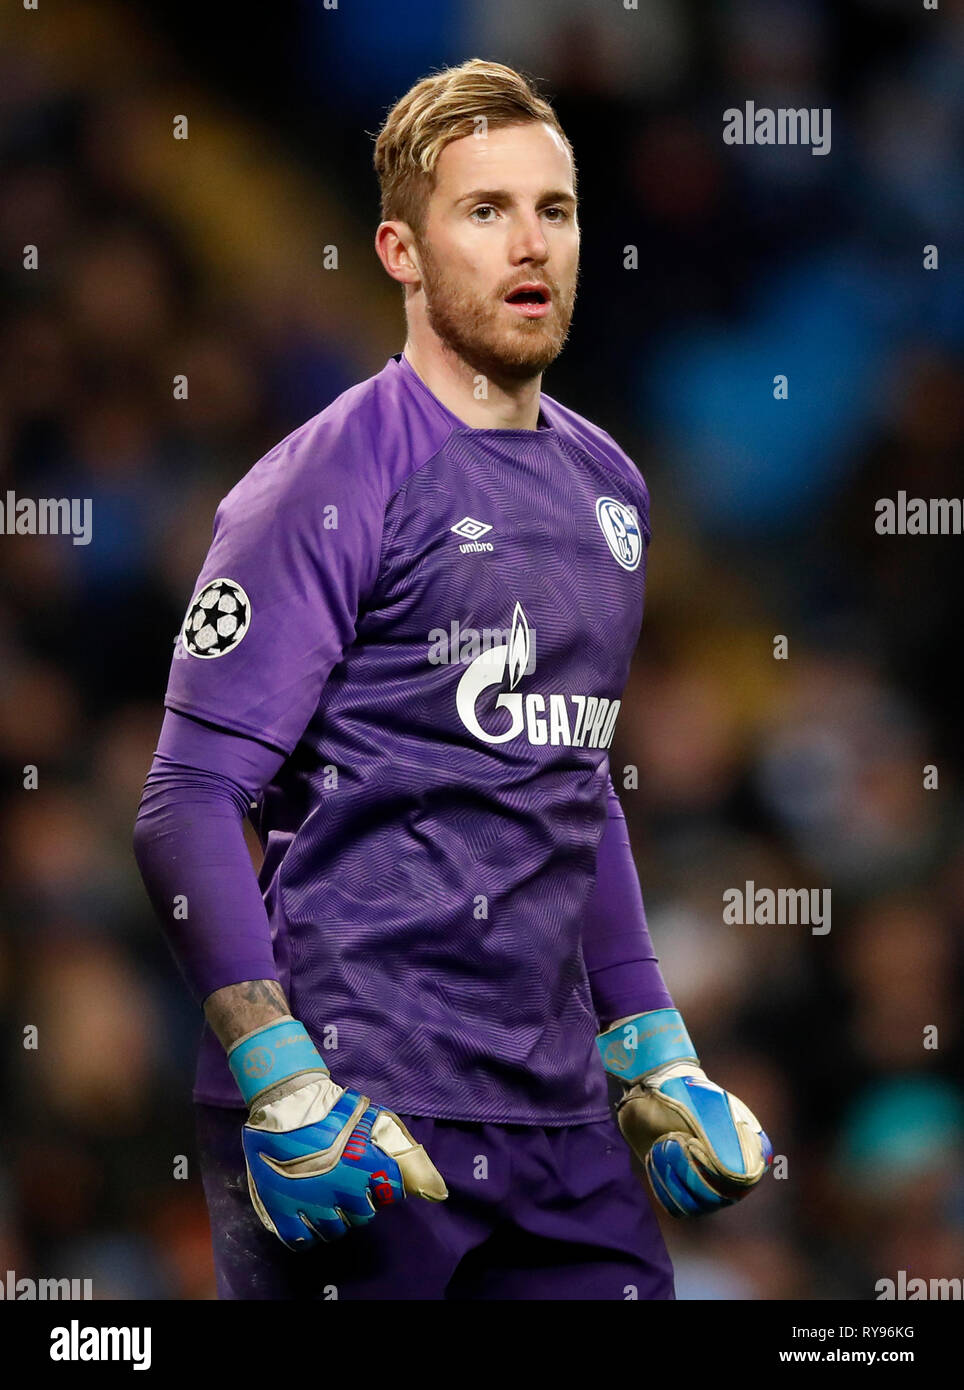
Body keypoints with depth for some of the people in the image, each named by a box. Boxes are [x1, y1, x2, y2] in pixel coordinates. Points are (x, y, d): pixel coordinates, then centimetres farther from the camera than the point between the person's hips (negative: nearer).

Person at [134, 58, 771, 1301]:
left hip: (556, 1119, 6)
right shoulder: (328, 485, -7)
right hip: (358, 1123, -6)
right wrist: (285, 1094, -19)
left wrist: (654, 1060, 20)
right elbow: (187, 807, -12)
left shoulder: (603, 484, 14)